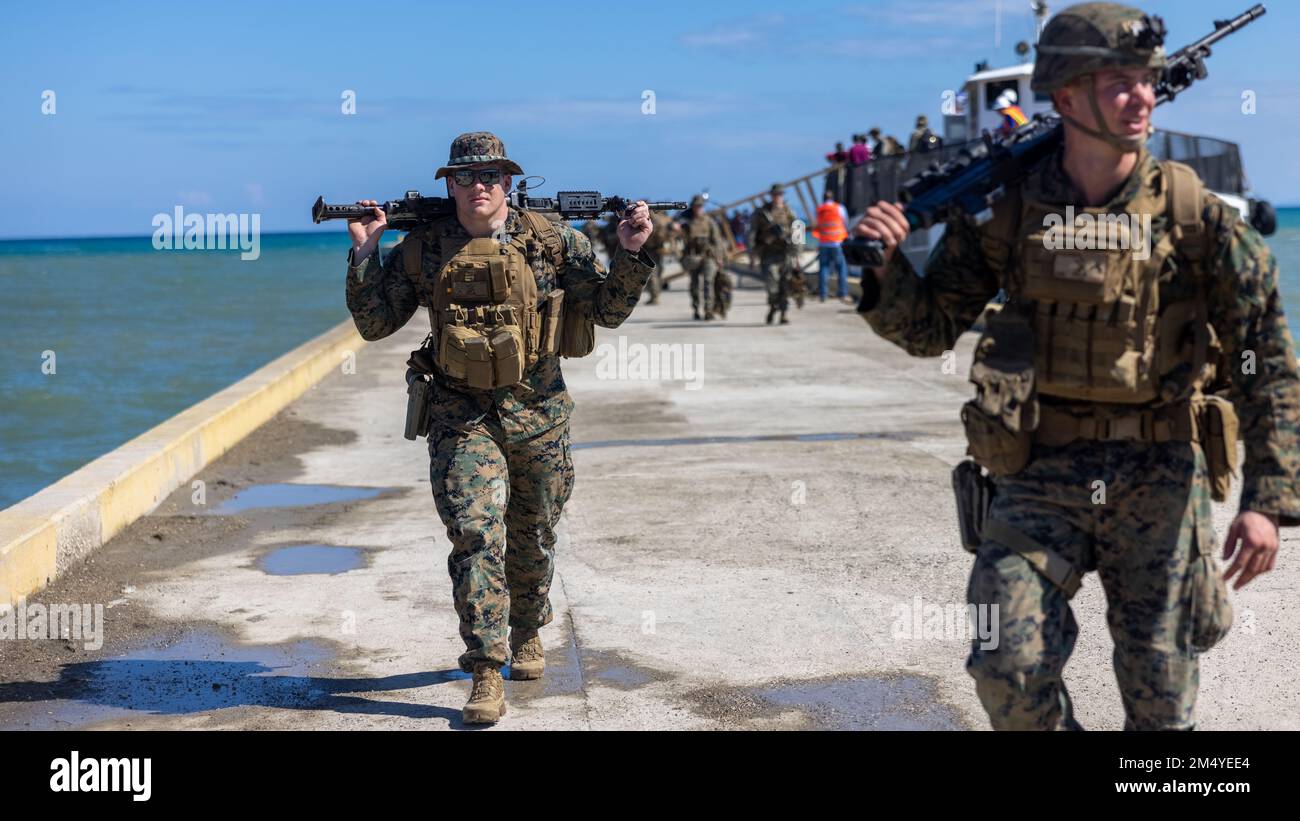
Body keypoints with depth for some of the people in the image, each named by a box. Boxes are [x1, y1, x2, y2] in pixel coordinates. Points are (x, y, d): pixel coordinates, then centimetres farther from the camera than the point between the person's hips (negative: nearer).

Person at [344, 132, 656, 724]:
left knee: (532, 537, 15)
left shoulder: (551, 241, -4)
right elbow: (373, 323, 1)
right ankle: (487, 675, -10)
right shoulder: (424, 249, -3)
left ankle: (526, 636, 41)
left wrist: (631, 254, -16)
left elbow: (609, 309, -1)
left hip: (537, 412, 1)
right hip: (462, 414, -1)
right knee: (474, 532, -14)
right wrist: (364, 252, -9)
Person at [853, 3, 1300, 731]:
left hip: (1158, 478, -1)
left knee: (1162, 695, 5)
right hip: (1041, 472, 1)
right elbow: (930, 330, 5)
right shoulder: (1005, 211, -2)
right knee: (1010, 668, -8)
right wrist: (886, 266, -15)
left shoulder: (1195, 214, -7)